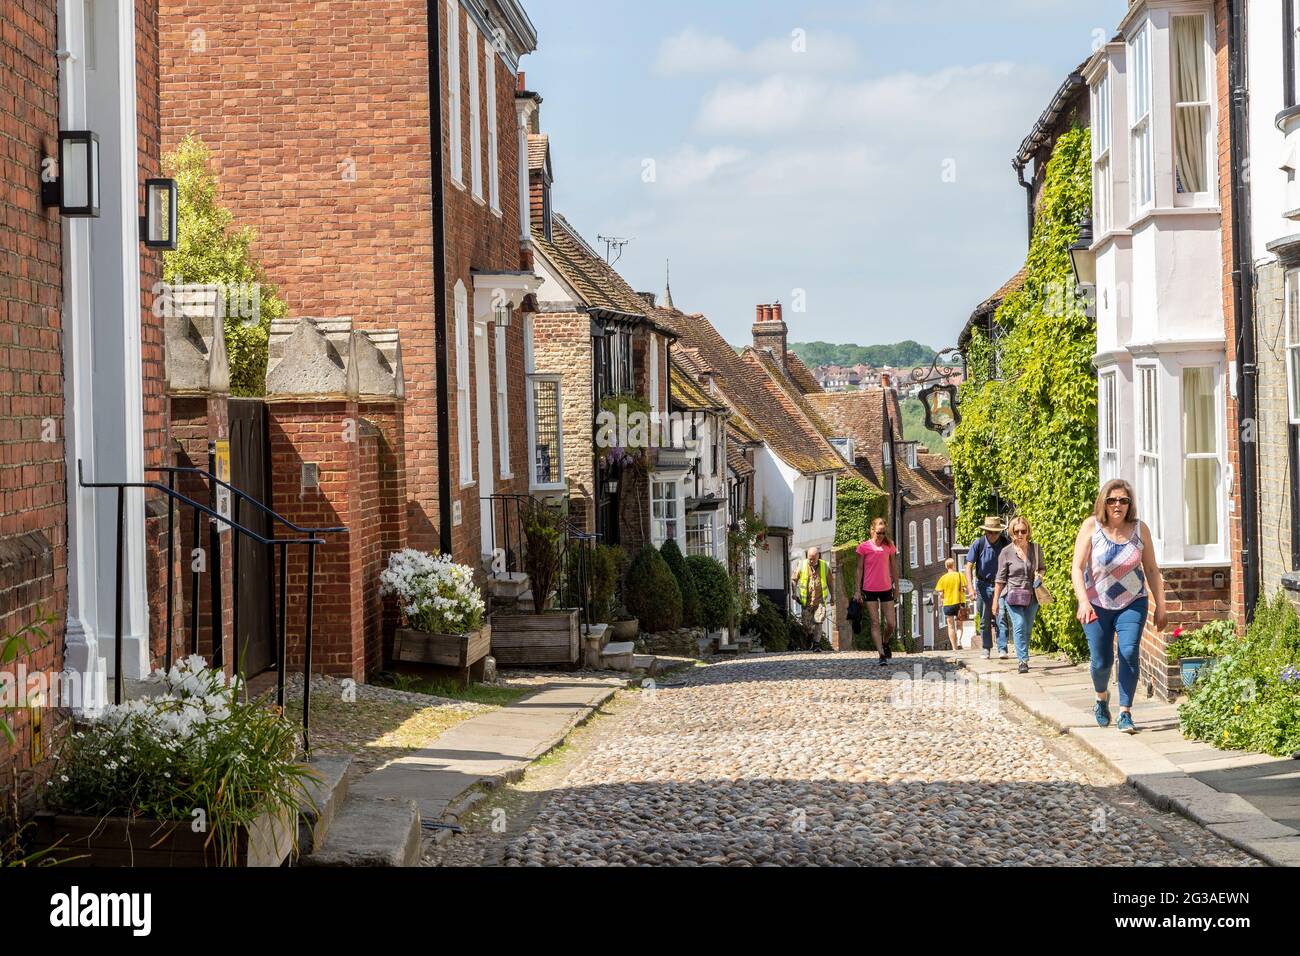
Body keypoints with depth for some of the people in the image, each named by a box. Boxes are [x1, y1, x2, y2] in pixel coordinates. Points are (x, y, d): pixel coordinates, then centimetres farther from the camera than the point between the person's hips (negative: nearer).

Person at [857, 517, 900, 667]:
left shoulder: (889, 546, 5)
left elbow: (894, 568, 13)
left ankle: (885, 644, 30)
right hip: (870, 590, -2)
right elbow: (859, 569, 1)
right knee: (875, 623, -4)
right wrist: (858, 590, -1)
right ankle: (882, 654, -2)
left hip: (886, 589, 2)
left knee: (891, 624, 1)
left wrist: (896, 587, 13)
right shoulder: (864, 547, -2)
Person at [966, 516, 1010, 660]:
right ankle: (985, 648, 16)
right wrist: (971, 587, -20)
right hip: (984, 585, 0)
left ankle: (1002, 648, -9)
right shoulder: (978, 544, -11)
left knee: (1001, 618, -9)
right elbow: (969, 565, -10)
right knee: (985, 619, 5)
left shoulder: (1005, 543, -7)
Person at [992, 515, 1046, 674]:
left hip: (1031, 595, 3)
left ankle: (1023, 658, 23)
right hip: (1013, 595, -3)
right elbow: (1000, 578, 1)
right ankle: (1023, 660, -18)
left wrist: (1040, 575, -6)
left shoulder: (1036, 549, 3)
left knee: (1028, 629, 8)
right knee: (1019, 626, -17)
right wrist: (995, 600, 2)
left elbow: (1042, 567, 18)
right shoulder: (1006, 552, -4)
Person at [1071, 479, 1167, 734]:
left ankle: (1125, 713, -10)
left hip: (1132, 603, 1)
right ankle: (1102, 697, 36)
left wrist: (1160, 606, 1)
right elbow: (1077, 569, -15)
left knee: (1129, 653, -17)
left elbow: (1152, 570, 2)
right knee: (1101, 661, 2)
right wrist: (1083, 602, -28)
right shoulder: (1091, 526, -12)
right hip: (1097, 604, -1)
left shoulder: (1139, 529, -6)